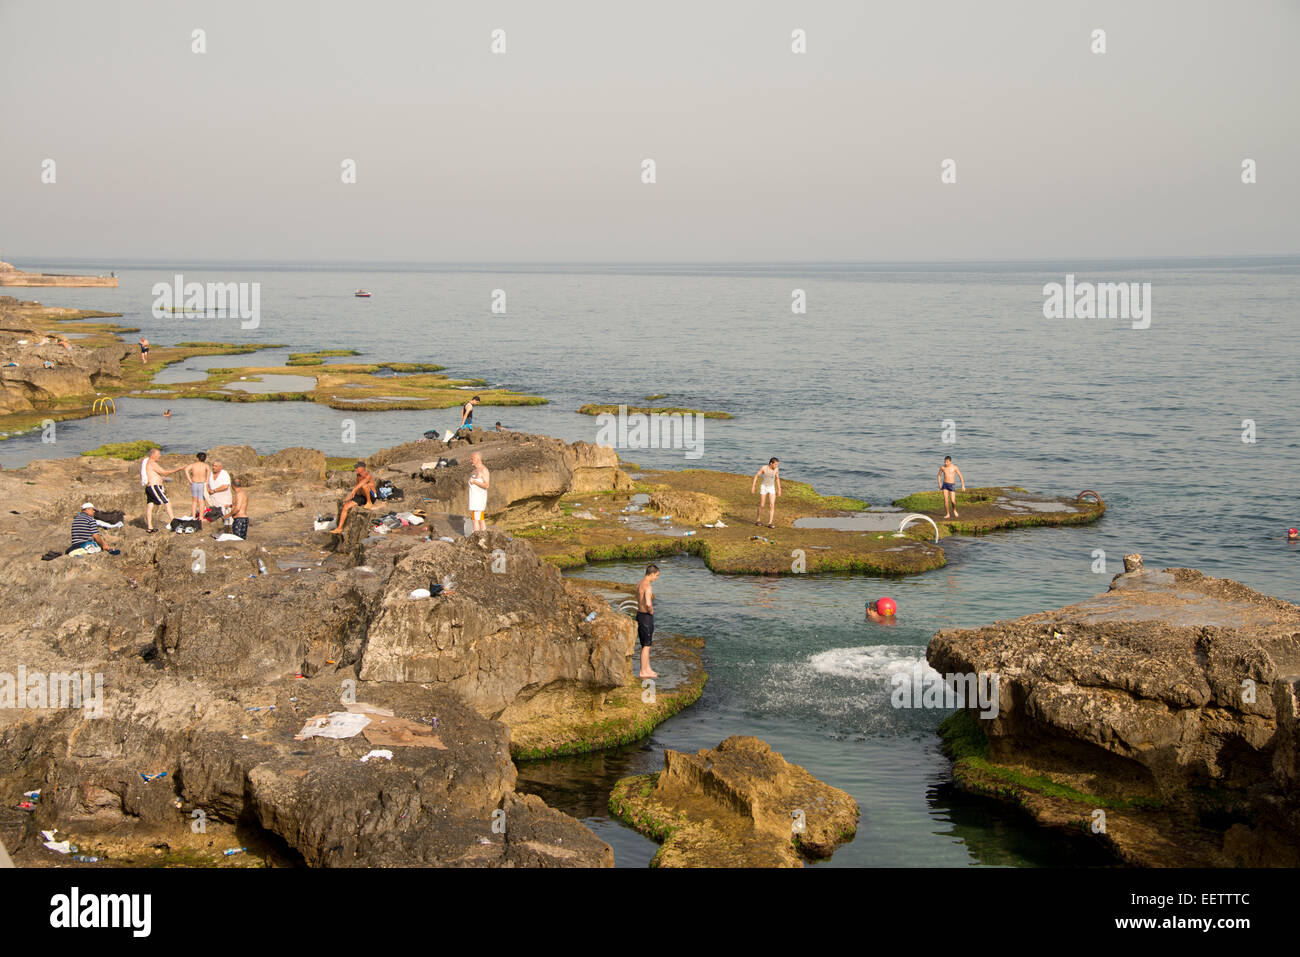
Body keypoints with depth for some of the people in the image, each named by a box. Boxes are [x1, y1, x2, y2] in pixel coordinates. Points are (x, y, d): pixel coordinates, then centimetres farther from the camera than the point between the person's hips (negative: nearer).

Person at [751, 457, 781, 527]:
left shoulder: (776, 469, -4)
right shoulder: (764, 468, -15)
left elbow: (777, 479, 11)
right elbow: (756, 476, -9)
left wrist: (779, 490, 14)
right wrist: (752, 487, -13)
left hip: (772, 488, 2)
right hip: (764, 488, -2)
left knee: (772, 505, -11)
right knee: (761, 505, 4)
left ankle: (770, 523, -10)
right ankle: (758, 520, 26)